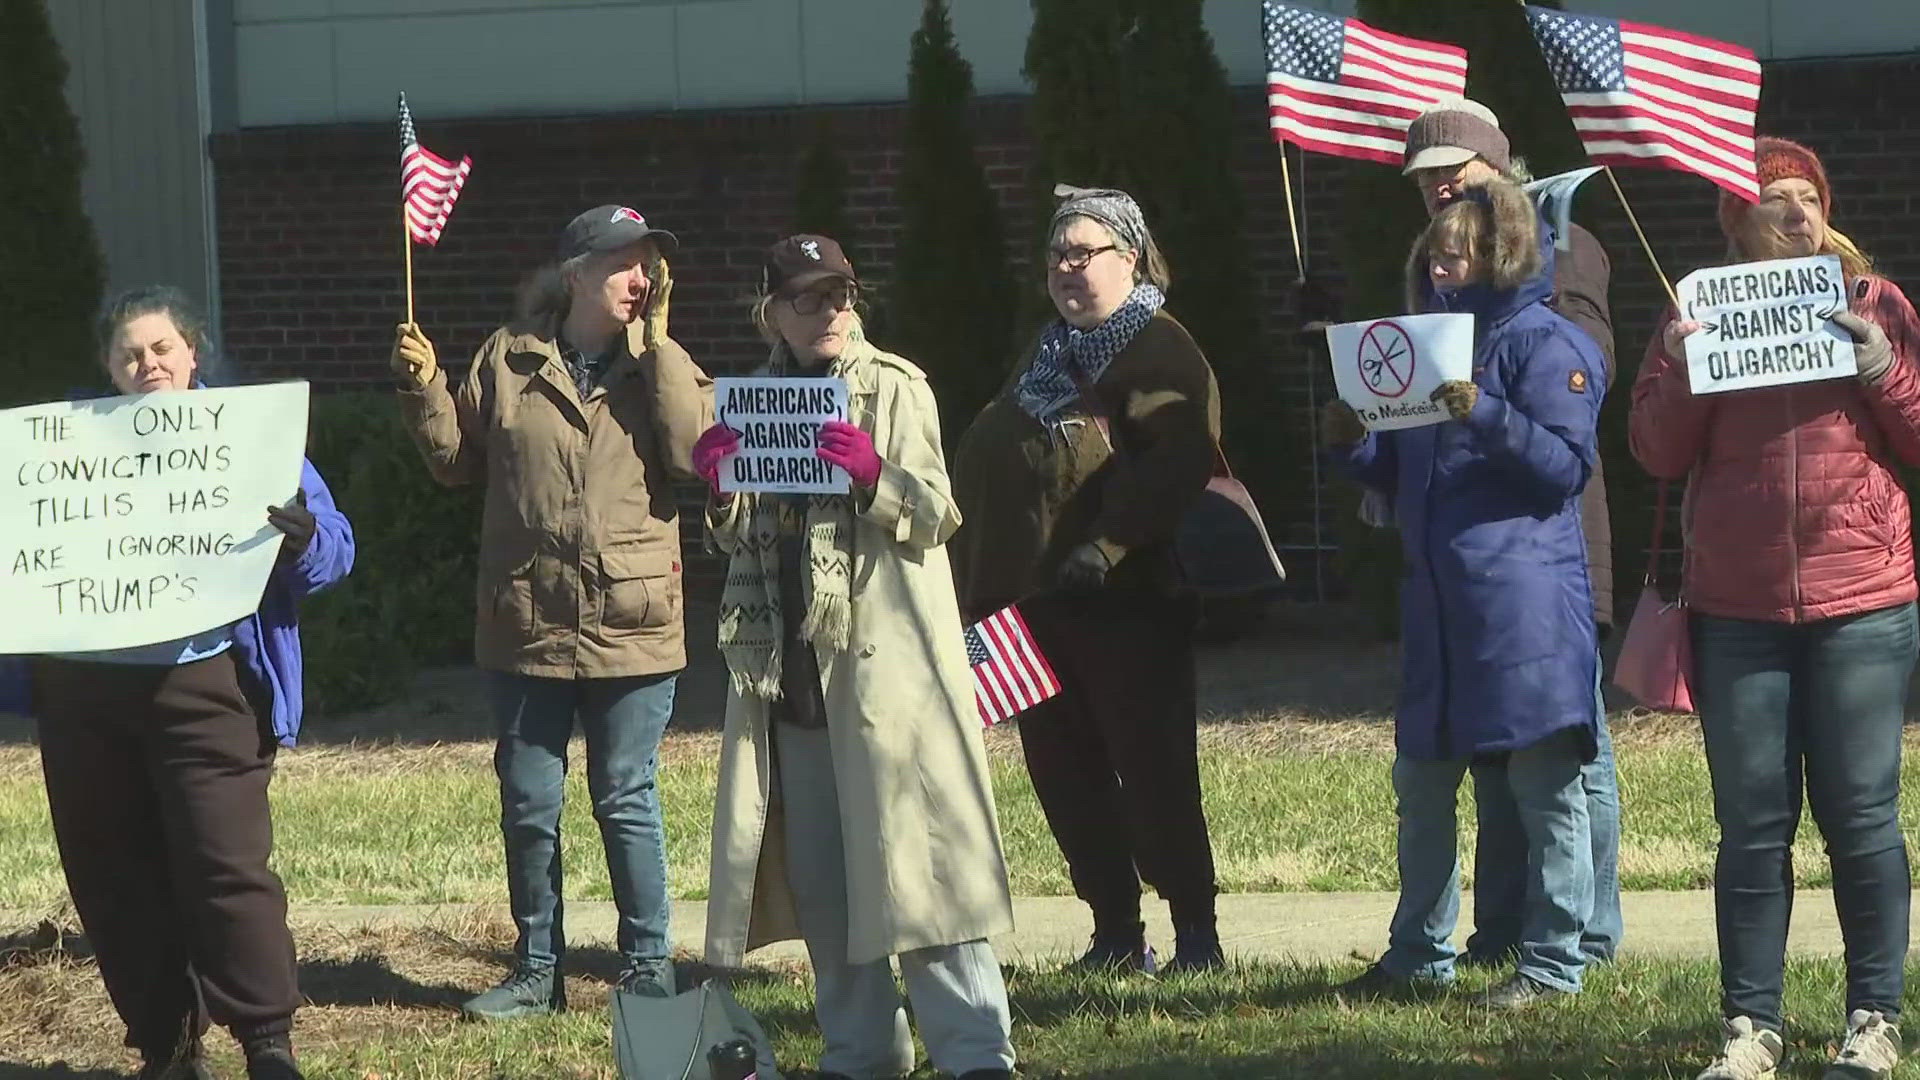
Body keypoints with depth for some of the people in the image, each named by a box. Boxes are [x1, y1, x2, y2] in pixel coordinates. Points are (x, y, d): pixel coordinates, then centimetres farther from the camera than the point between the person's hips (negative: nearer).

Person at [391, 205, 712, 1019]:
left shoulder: (660, 366, 2)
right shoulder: (509, 358, 3)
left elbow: (695, 450, -16)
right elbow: (457, 459, 9)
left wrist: (657, 342, -13)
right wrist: (424, 392, -7)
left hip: (630, 626, -1)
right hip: (527, 624, 1)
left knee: (626, 803, 5)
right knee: (527, 805, 9)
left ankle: (648, 967, 16)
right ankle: (538, 969, 21)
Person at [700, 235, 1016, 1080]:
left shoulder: (896, 389, 1)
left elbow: (933, 518, -4)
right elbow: (738, 540, 15)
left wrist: (874, 476, -22)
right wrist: (719, 487, -5)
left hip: (887, 658, -5)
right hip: (788, 659, 5)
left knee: (912, 852, -11)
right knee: (818, 870, 6)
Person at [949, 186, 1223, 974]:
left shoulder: (1157, 351, -6)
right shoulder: (1052, 359, 21)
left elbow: (1180, 459, -22)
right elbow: (986, 472, 25)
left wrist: (1108, 544, -27)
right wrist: (975, 590, 17)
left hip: (1125, 602, -9)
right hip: (1034, 601, 9)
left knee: (1152, 769, -6)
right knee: (1063, 774, 8)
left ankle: (1195, 932, -1)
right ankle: (1116, 932, 15)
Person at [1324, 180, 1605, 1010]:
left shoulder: (1544, 343, -5)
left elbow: (1568, 466, -14)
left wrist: (1485, 414, -24)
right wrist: (1352, 446, 5)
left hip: (1524, 598, -8)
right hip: (1437, 600, 8)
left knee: (1546, 786, -3)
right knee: (1421, 784, 13)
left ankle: (1553, 962, 2)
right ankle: (1418, 955, 23)